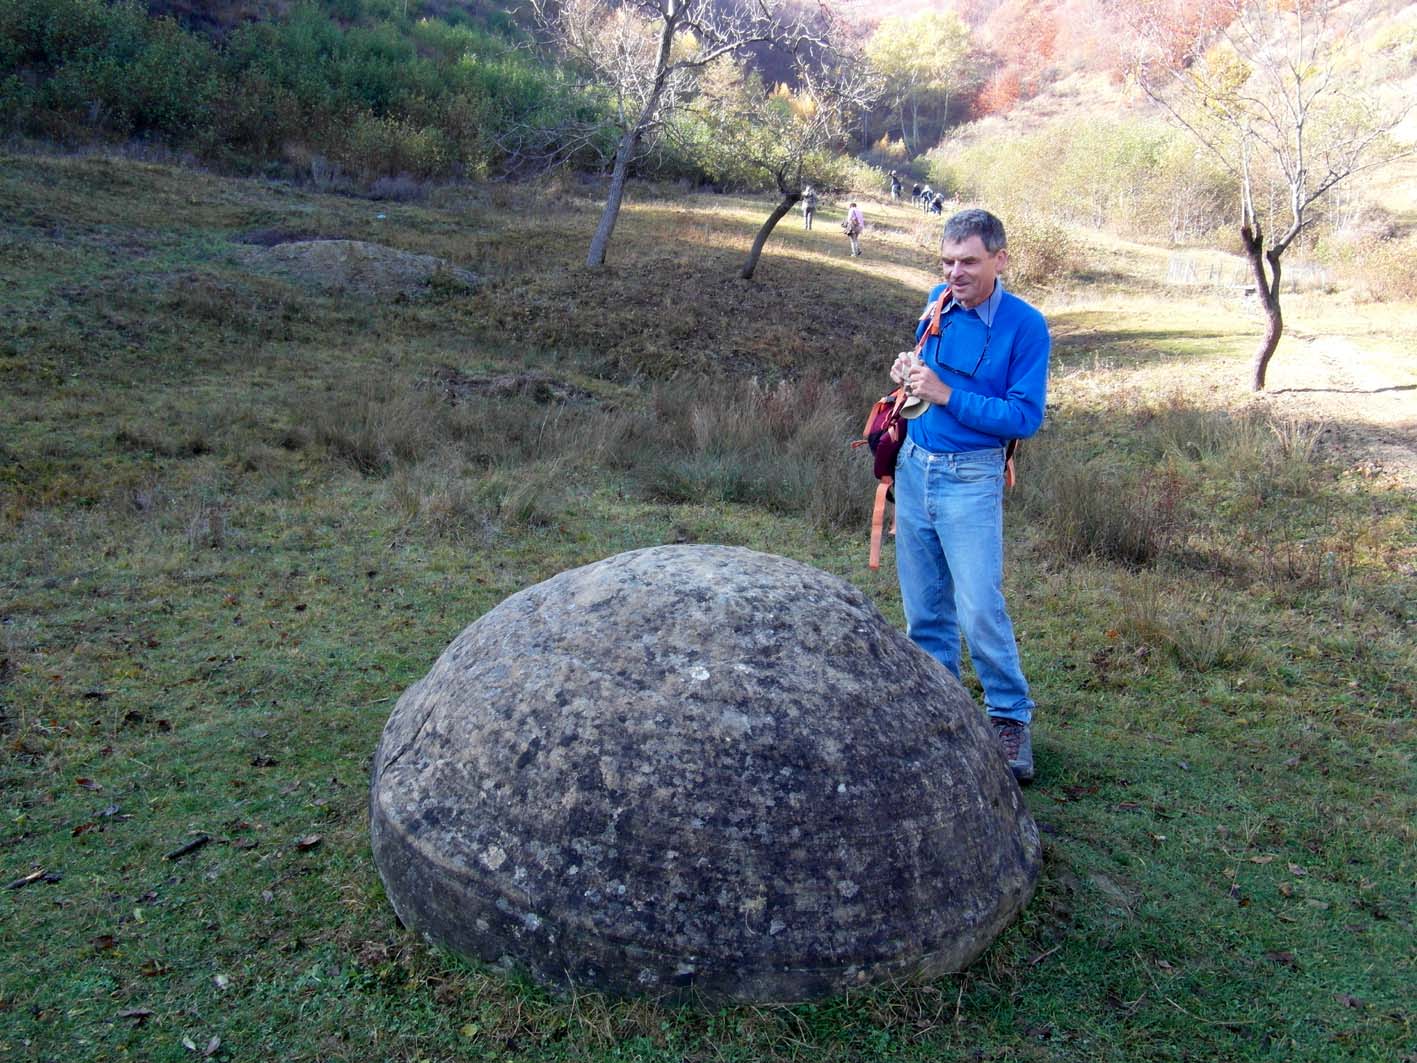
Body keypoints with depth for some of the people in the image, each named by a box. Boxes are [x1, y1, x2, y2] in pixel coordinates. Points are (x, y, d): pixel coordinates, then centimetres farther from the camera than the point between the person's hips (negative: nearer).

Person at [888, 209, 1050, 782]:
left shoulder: (1026, 325, -11)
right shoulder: (938, 304, 5)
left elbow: (1026, 416, -14)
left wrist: (947, 395, -21)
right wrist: (909, 369, -1)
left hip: (971, 478, -5)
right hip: (914, 465, 5)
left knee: (979, 608, -10)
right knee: (923, 606, 11)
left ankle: (1011, 717, 8)